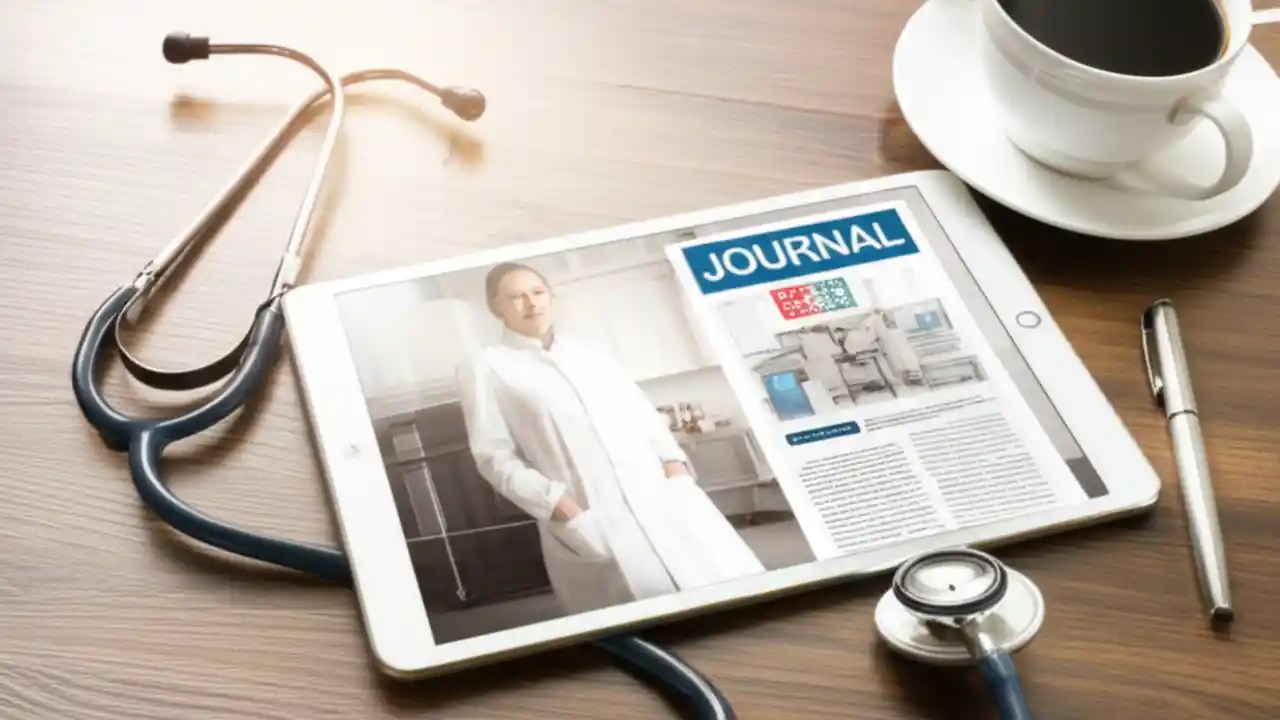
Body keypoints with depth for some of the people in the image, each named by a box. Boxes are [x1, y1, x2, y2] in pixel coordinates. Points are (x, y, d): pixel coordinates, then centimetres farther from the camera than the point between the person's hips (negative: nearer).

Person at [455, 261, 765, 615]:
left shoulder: (588, 352, 20)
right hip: (588, 520, -5)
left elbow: (644, 414, 19)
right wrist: (558, 505, -12)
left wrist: (674, 464, 1)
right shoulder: (484, 367, 6)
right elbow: (495, 456, -1)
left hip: (660, 493, 5)